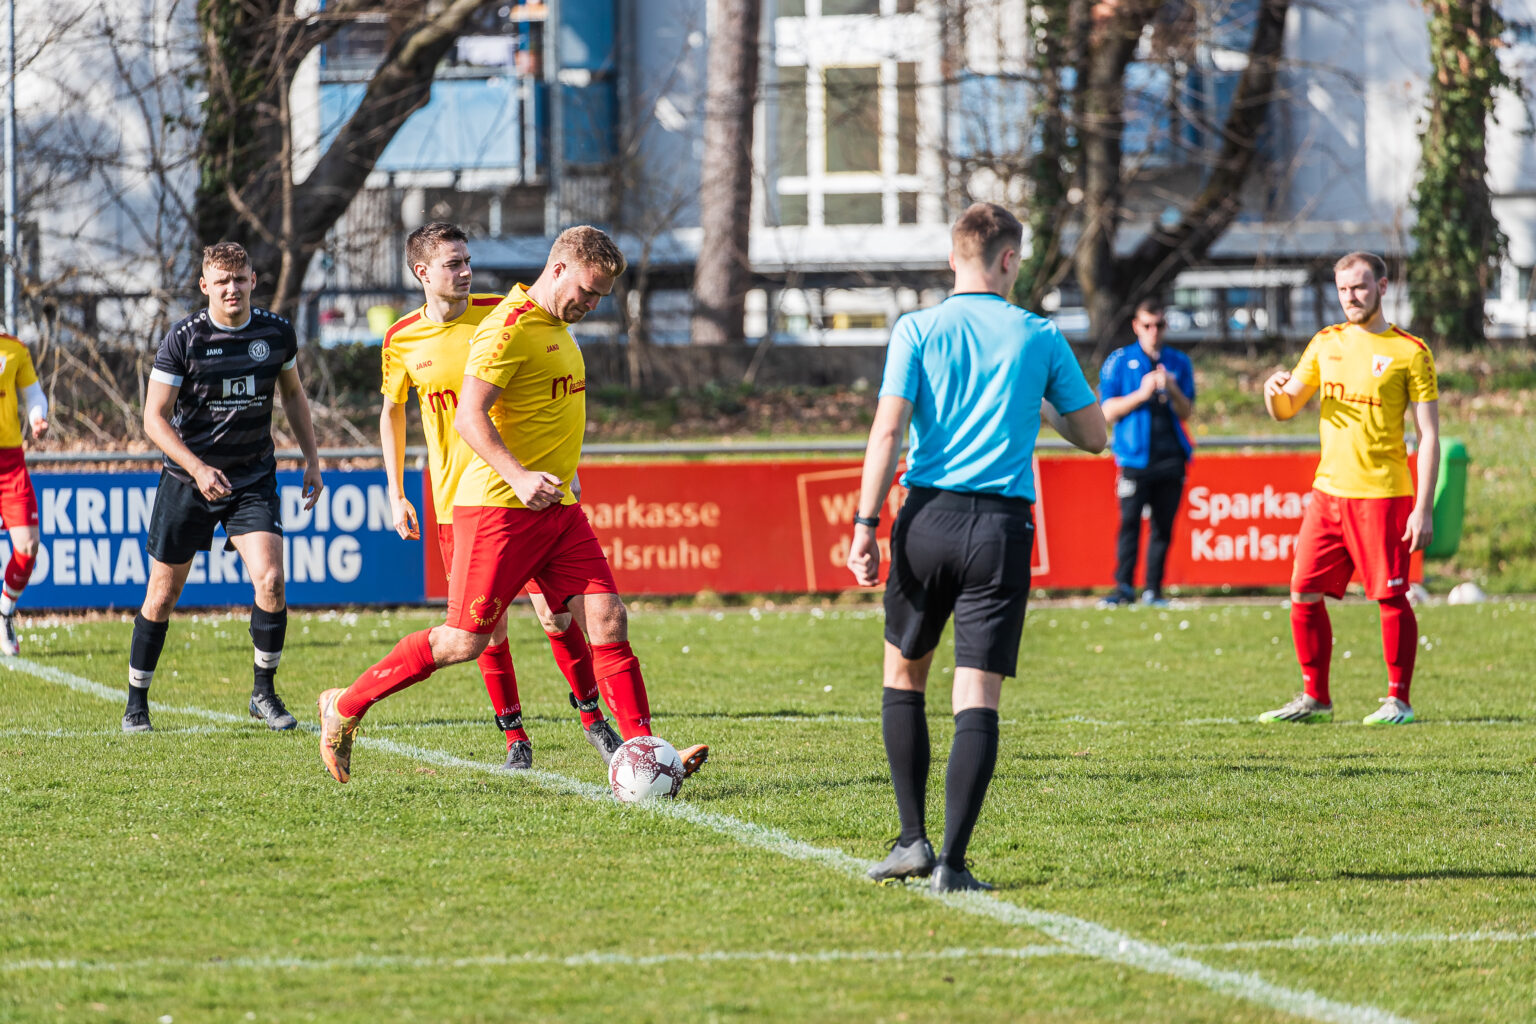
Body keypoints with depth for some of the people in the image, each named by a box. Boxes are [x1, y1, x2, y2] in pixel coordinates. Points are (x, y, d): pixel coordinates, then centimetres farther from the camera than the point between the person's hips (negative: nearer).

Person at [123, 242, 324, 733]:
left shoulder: (277, 333, -1)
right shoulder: (183, 338, -12)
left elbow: (292, 393, 17)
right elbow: (154, 417, -11)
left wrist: (311, 459, 12)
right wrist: (199, 469, -22)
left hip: (254, 479, 2)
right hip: (187, 479, -2)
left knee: (270, 580, -16)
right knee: (162, 594, 4)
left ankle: (264, 692, 1)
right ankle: (137, 702, 20)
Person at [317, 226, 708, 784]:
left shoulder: (557, 326, 17)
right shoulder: (509, 327, -13)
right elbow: (469, 417, -21)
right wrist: (517, 476, -32)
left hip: (555, 506, 9)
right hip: (498, 507, -9)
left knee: (608, 621, -4)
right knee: (466, 640, -7)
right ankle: (345, 707, 9)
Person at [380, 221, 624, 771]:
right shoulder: (402, 340, 0)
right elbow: (392, 411, 16)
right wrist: (396, 492, 11)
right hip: (456, 499, 1)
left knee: (554, 612, -6)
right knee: (488, 626, 0)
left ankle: (594, 719, 9)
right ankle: (515, 739, 11)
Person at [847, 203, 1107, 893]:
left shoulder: (917, 331, 2)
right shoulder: (1039, 338, 5)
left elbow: (888, 430, -7)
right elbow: (1093, 435, 11)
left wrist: (866, 525, -6)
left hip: (929, 517, 0)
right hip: (1003, 525, 0)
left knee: (904, 673, 19)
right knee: (978, 697, -1)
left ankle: (913, 840, 13)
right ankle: (953, 861, -9)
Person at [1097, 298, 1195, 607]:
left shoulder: (1179, 363, 14)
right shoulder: (1119, 361, 7)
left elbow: (1186, 412, 10)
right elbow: (1108, 411, 2)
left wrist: (1171, 390, -10)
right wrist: (1142, 394, -11)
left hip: (1170, 457, 3)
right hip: (1135, 457, -3)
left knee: (1163, 525, 3)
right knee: (1129, 522, -11)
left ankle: (1153, 590, 8)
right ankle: (1123, 588, -10)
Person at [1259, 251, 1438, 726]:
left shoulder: (1409, 352, -3)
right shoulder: (1326, 344, 12)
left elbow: (1429, 435, -5)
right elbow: (1286, 410, 19)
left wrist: (1424, 508, -12)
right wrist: (1275, 390, -7)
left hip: (1383, 493, -5)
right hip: (1328, 490, 5)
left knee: (1391, 597, -4)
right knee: (1305, 594, 3)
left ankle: (1398, 701, 5)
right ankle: (1315, 698, 13)